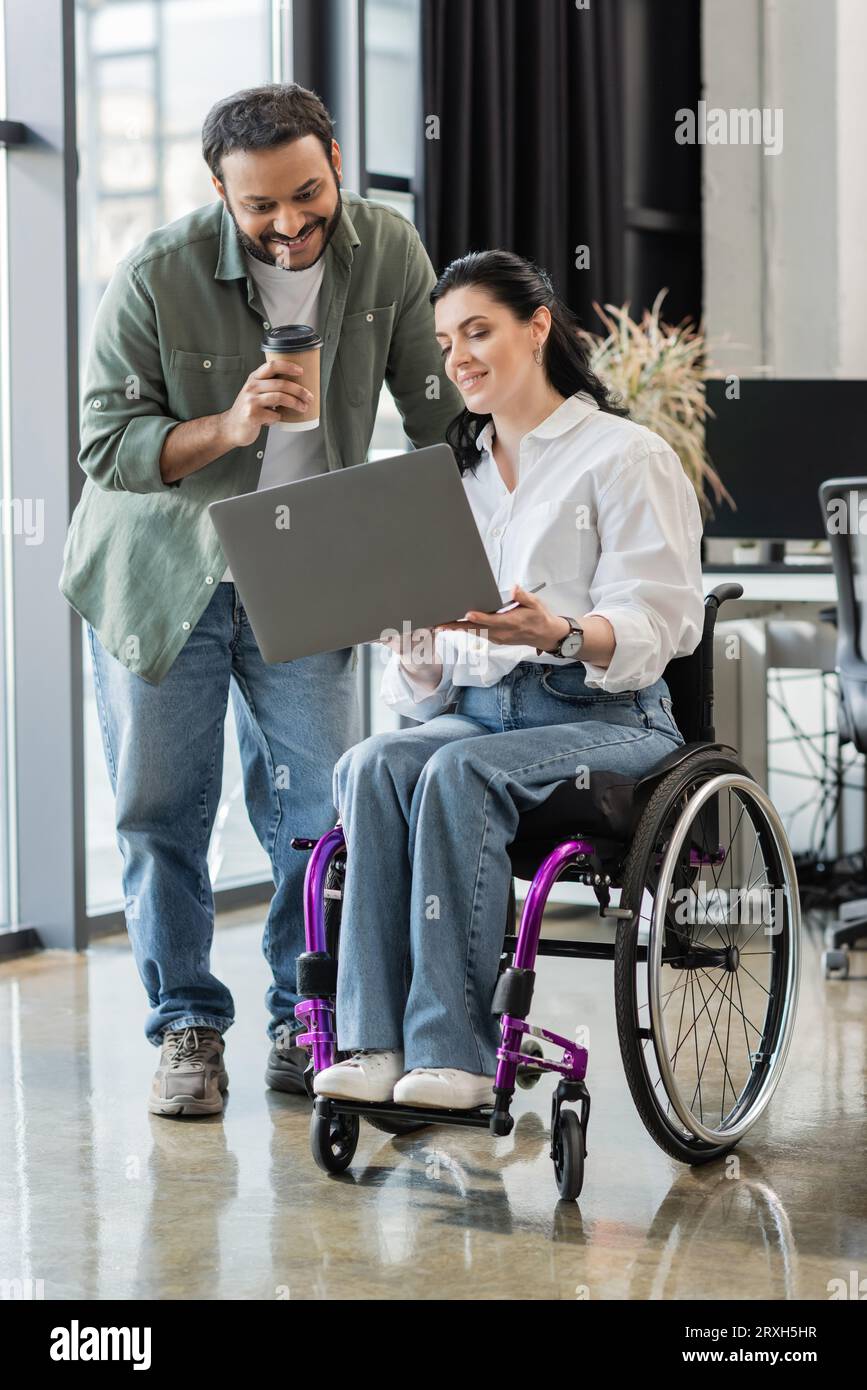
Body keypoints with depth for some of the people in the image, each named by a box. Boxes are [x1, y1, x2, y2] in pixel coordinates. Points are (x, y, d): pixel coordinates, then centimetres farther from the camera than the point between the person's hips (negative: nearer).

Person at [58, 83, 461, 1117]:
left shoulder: (388, 253, -9)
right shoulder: (156, 278, -18)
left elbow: (442, 418, 0)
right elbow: (105, 445, -16)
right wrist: (227, 427, -32)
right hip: (161, 576, -2)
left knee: (323, 813, -2)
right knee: (160, 813, 2)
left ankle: (305, 1022, 15)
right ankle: (186, 1029, 15)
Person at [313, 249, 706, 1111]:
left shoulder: (626, 456, 3)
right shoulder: (457, 473, 22)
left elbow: (657, 625, -9)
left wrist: (558, 633, -29)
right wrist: (417, 658, -6)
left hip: (604, 716, -5)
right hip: (476, 707, 5)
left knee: (460, 773, -34)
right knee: (372, 765, -27)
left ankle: (452, 1047, -35)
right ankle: (376, 1042, -35)